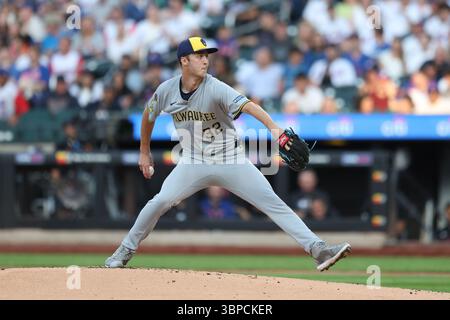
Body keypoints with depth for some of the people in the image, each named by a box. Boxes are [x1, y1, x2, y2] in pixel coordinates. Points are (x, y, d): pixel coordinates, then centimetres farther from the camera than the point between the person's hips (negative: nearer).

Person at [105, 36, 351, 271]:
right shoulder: (166, 90, -7)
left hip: (231, 161, -2)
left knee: (273, 203, -11)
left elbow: (247, 105, -36)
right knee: (161, 201, -16)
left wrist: (273, 127, -53)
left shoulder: (215, 89, -20)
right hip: (194, 163, 2)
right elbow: (149, 115, 13)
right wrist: (144, 152, 19)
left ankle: (318, 249, -15)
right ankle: (125, 251, 3)